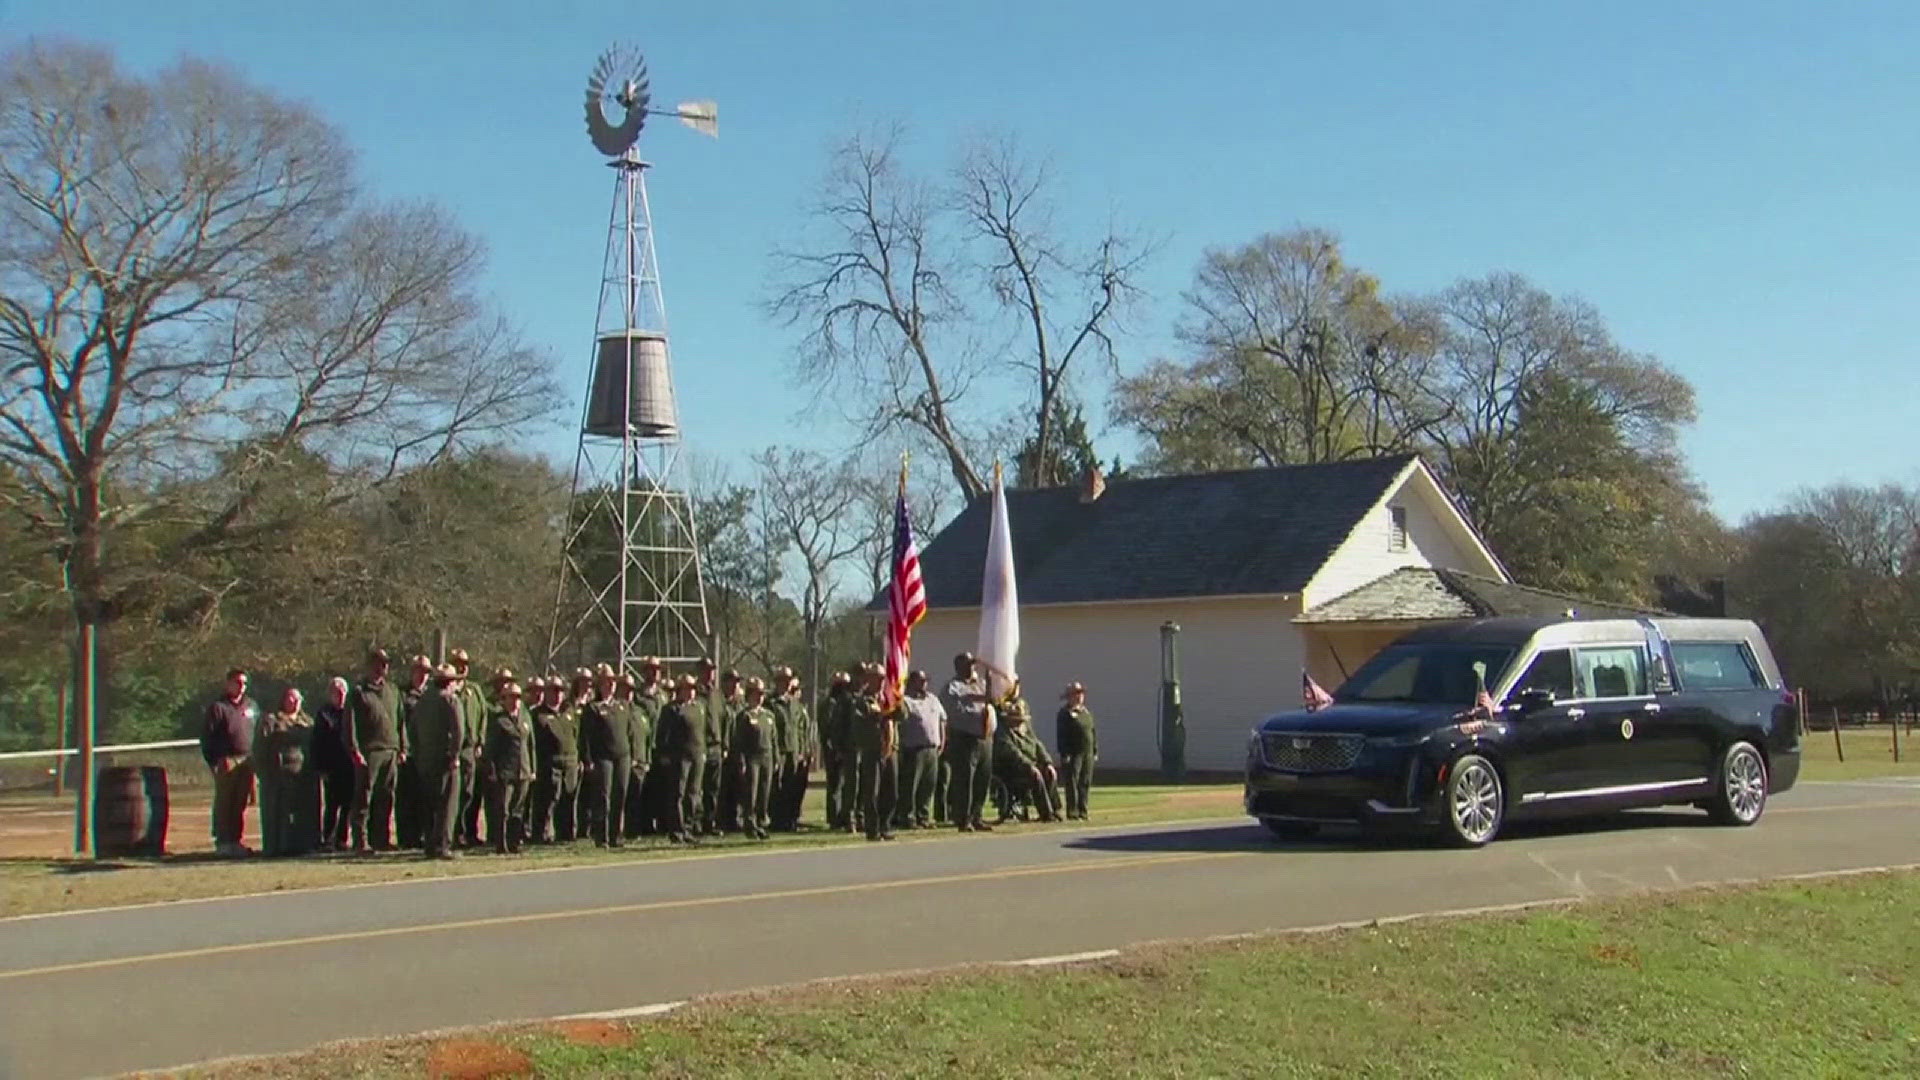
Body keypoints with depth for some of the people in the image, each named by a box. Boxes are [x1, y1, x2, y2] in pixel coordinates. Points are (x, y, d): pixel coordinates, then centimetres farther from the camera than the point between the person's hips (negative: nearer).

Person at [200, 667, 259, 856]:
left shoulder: (252, 706, 16)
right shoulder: (218, 707, 0)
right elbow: (206, 736, -3)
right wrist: (213, 761, -11)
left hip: (247, 761, 5)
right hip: (226, 761, -5)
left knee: (242, 803, 5)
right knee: (224, 803, -4)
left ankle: (236, 841, 11)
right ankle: (222, 842, -1)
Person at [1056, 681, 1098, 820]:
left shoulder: (1087, 712, 16)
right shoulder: (1065, 713, -6)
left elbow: (1092, 732, 20)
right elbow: (1061, 736, -11)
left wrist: (1095, 750, 15)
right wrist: (1064, 754, -17)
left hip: (1088, 753, 7)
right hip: (1073, 754, -7)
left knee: (1085, 783, 8)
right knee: (1072, 783, -6)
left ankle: (1082, 812, 14)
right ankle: (1072, 813, -4)